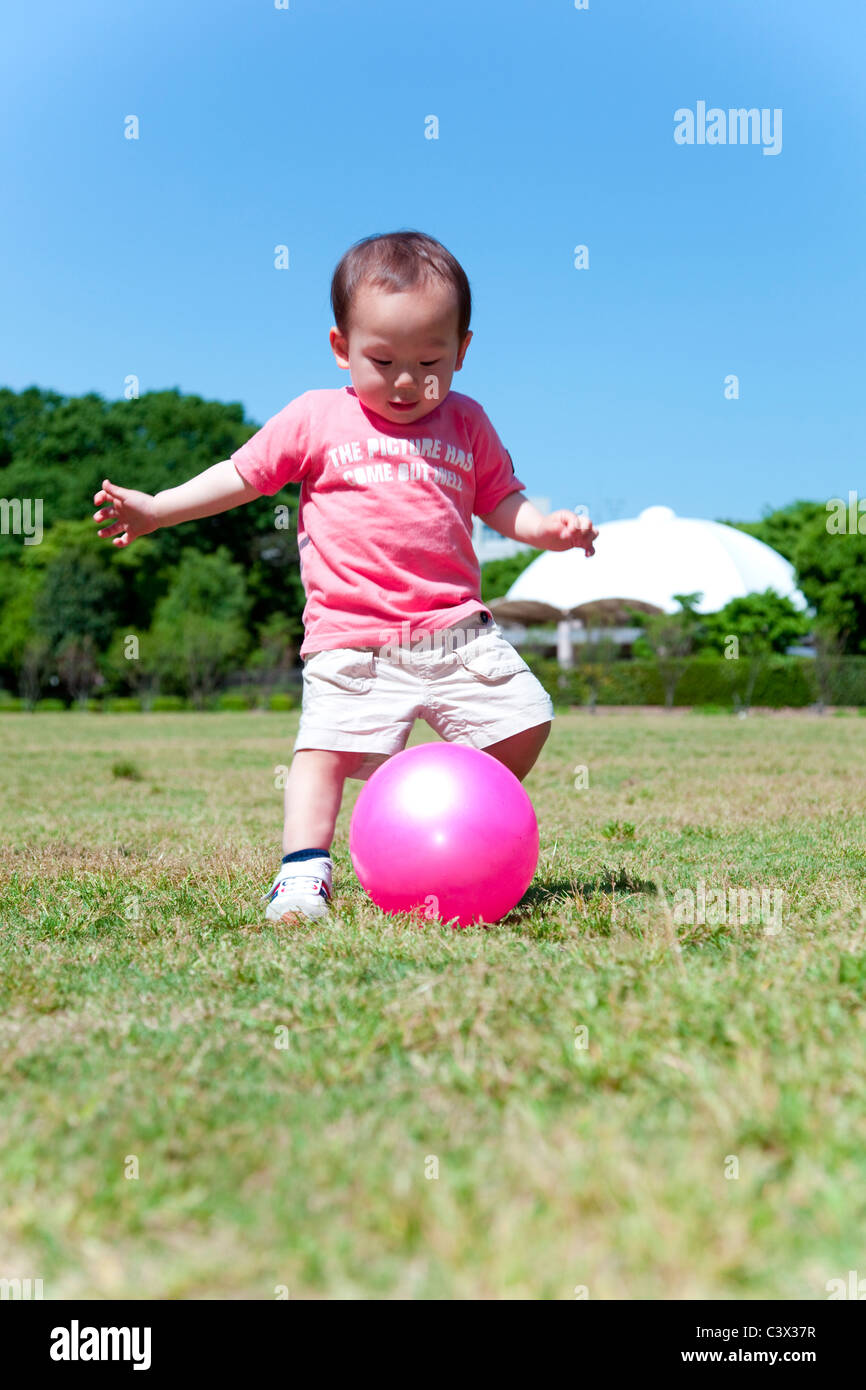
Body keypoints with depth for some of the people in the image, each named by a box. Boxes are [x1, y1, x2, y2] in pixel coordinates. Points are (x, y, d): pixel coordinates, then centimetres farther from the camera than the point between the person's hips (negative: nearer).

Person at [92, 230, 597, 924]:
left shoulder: (467, 424, 12)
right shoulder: (317, 418, 3)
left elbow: (502, 501, 17)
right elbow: (241, 476, 8)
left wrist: (549, 527, -3)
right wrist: (155, 509, 2)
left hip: (455, 626, 3)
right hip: (352, 638, -3)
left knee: (523, 722, 0)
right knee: (327, 745, -16)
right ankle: (303, 869, -11)